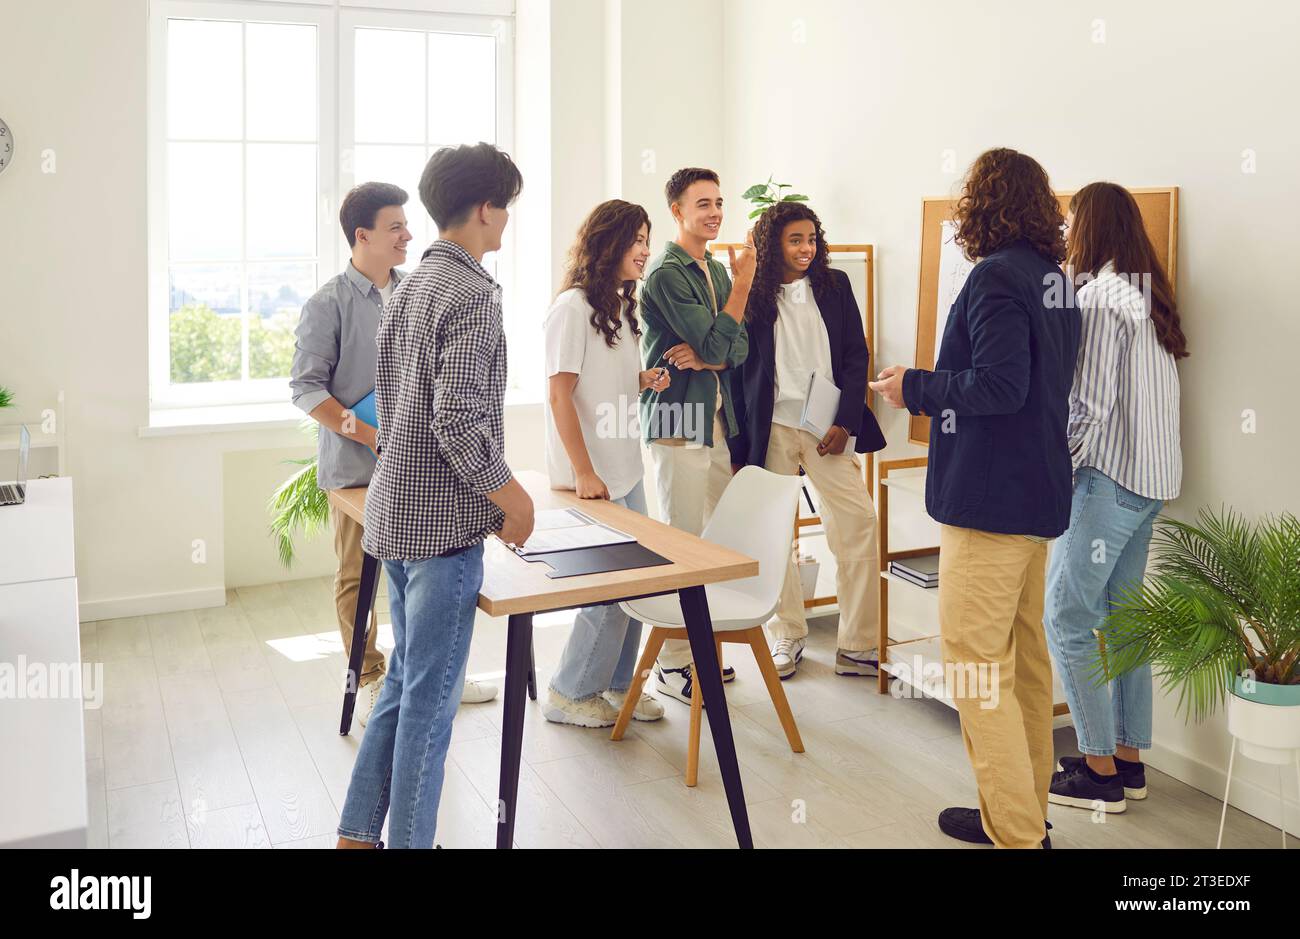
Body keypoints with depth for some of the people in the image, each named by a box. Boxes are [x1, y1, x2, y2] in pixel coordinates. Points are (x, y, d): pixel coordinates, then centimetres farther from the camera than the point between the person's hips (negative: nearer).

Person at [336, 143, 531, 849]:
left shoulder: (410, 288, 13)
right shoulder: (472, 293, -15)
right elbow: (458, 419, -22)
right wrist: (511, 495, -10)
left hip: (397, 512, 9)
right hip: (445, 523, -9)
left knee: (405, 683, 18)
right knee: (430, 696, 1)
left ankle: (357, 833, 26)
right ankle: (409, 840, 13)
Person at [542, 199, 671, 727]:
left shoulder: (620, 307, 14)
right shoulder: (573, 307, -13)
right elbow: (560, 394, -16)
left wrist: (645, 381, 3)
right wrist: (584, 472, -19)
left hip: (627, 471, 9)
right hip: (590, 476, -9)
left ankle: (617, 685, 25)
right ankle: (569, 694, 13)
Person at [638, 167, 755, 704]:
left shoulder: (717, 272, 16)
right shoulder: (665, 274, -9)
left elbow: (738, 348, 8)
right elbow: (716, 343, -15)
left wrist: (705, 357, -13)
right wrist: (743, 283, -9)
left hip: (717, 420, 8)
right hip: (678, 423, -8)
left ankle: (699, 648, 22)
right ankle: (672, 664, 5)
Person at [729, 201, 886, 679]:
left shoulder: (834, 285, 7)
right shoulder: (752, 294, -1)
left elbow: (856, 356, 6)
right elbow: (737, 367, 1)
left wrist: (846, 421, -4)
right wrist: (740, 441, -2)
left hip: (828, 425, 2)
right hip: (770, 427, -1)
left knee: (857, 526, -4)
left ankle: (858, 647, 5)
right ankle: (787, 637, 21)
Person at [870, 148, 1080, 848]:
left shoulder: (996, 277, -15)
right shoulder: (1054, 279, 13)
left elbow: (999, 386, -22)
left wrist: (915, 387, -9)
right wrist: (932, 388, 21)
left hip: (989, 496, -10)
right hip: (1037, 495, 10)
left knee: (975, 662, -3)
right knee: (1024, 654, 16)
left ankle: (1016, 833, 3)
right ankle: (1025, 811, 27)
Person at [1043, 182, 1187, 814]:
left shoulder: (1099, 297, -13)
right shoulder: (1148, 294, 14)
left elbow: (1090, 405, -18)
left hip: (1112, 473, -9)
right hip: (1152, 476, 9)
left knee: (1065, 614, -3)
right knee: (1120, 613, 13)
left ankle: (1099, 771, 2)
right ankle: (1129, 759, 20)